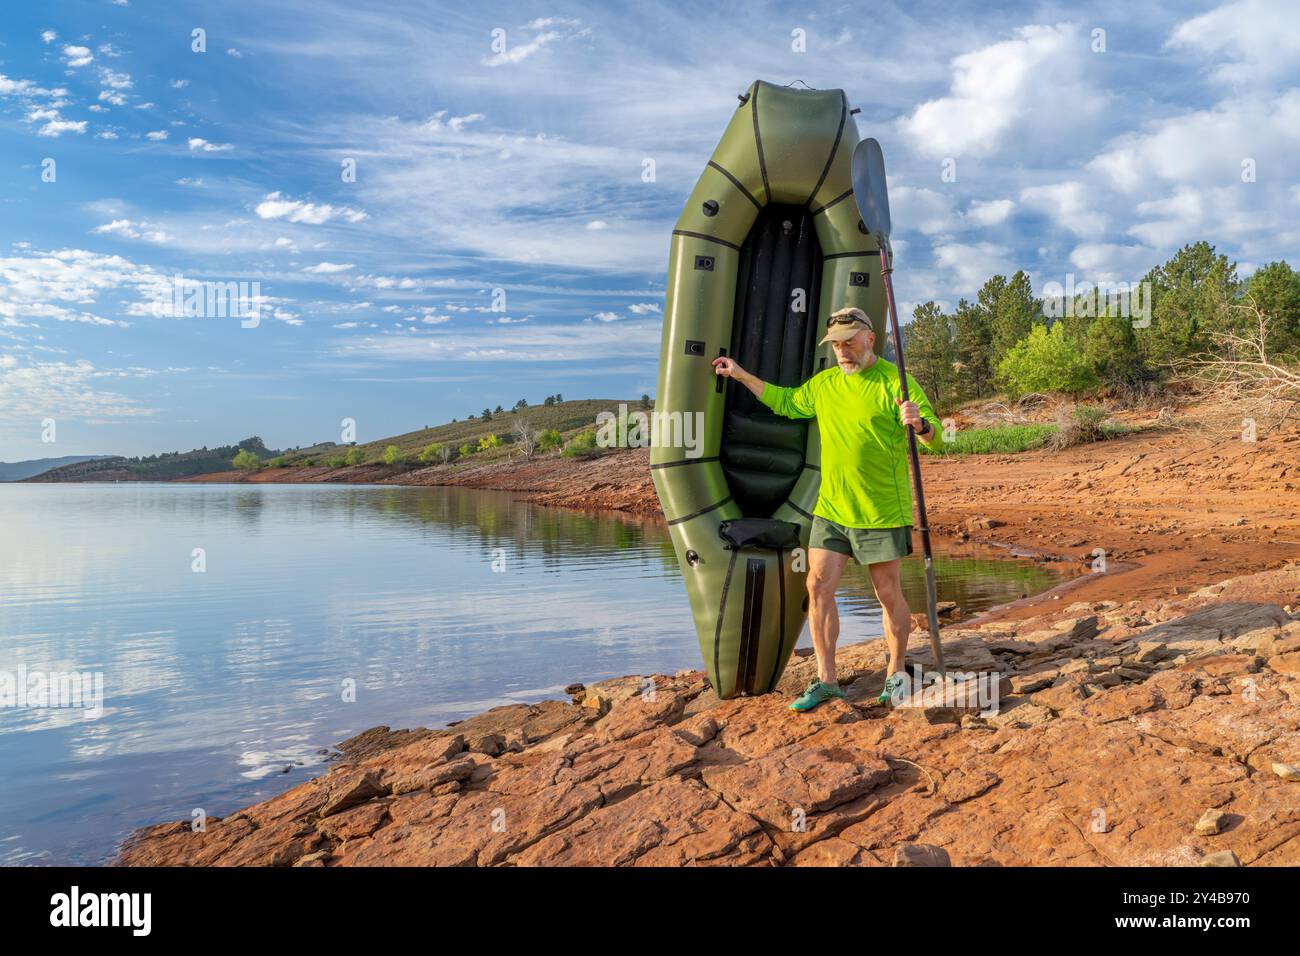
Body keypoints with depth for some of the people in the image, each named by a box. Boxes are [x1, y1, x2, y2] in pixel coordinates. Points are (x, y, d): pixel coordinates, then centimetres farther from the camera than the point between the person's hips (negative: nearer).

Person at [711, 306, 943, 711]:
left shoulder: (895, 382, -8)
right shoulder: (823, 383, 9)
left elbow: (935, 437, -12)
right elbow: (787, 402, 27)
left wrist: (919, 424, -35)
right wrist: (742, 375, 26)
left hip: (882, 512, -5)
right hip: (831, 510, 5)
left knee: (889, 595, 6)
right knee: (818, 587, 0)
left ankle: (896, 674, 25)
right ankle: (826, 680, 10)